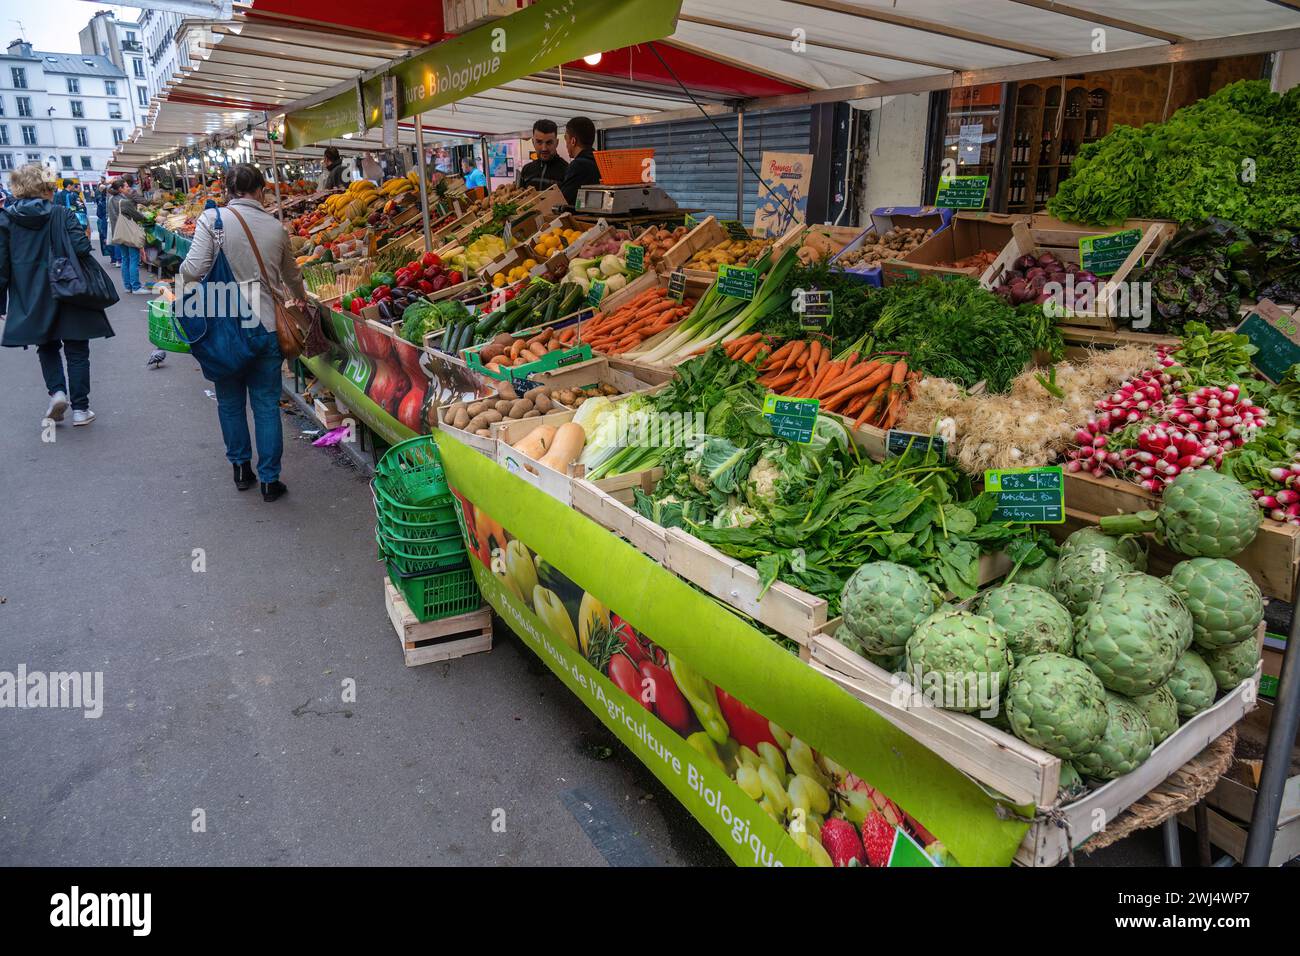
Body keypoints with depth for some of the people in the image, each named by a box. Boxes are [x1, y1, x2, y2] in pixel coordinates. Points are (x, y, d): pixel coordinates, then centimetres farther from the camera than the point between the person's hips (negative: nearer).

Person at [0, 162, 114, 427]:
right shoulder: (62, 215, -8)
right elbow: (82, 247, -17)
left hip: (31, 302, 2)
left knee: (47, 348, 22)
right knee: (76, 351, 9)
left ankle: (57, 391, 0)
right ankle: (80, 408, 8)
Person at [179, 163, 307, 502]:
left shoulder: (212, 219, -6)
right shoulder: (276, 227, 4)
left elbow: (194, 269, -16)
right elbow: (292, 276, 20)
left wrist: (182, 274, 8)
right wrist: (300, 296, 41)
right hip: (265, 326, 1)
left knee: (230, 401, 16)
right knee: (267, 404, 7)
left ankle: (241, 468, 27)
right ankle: (270, 480, 12)